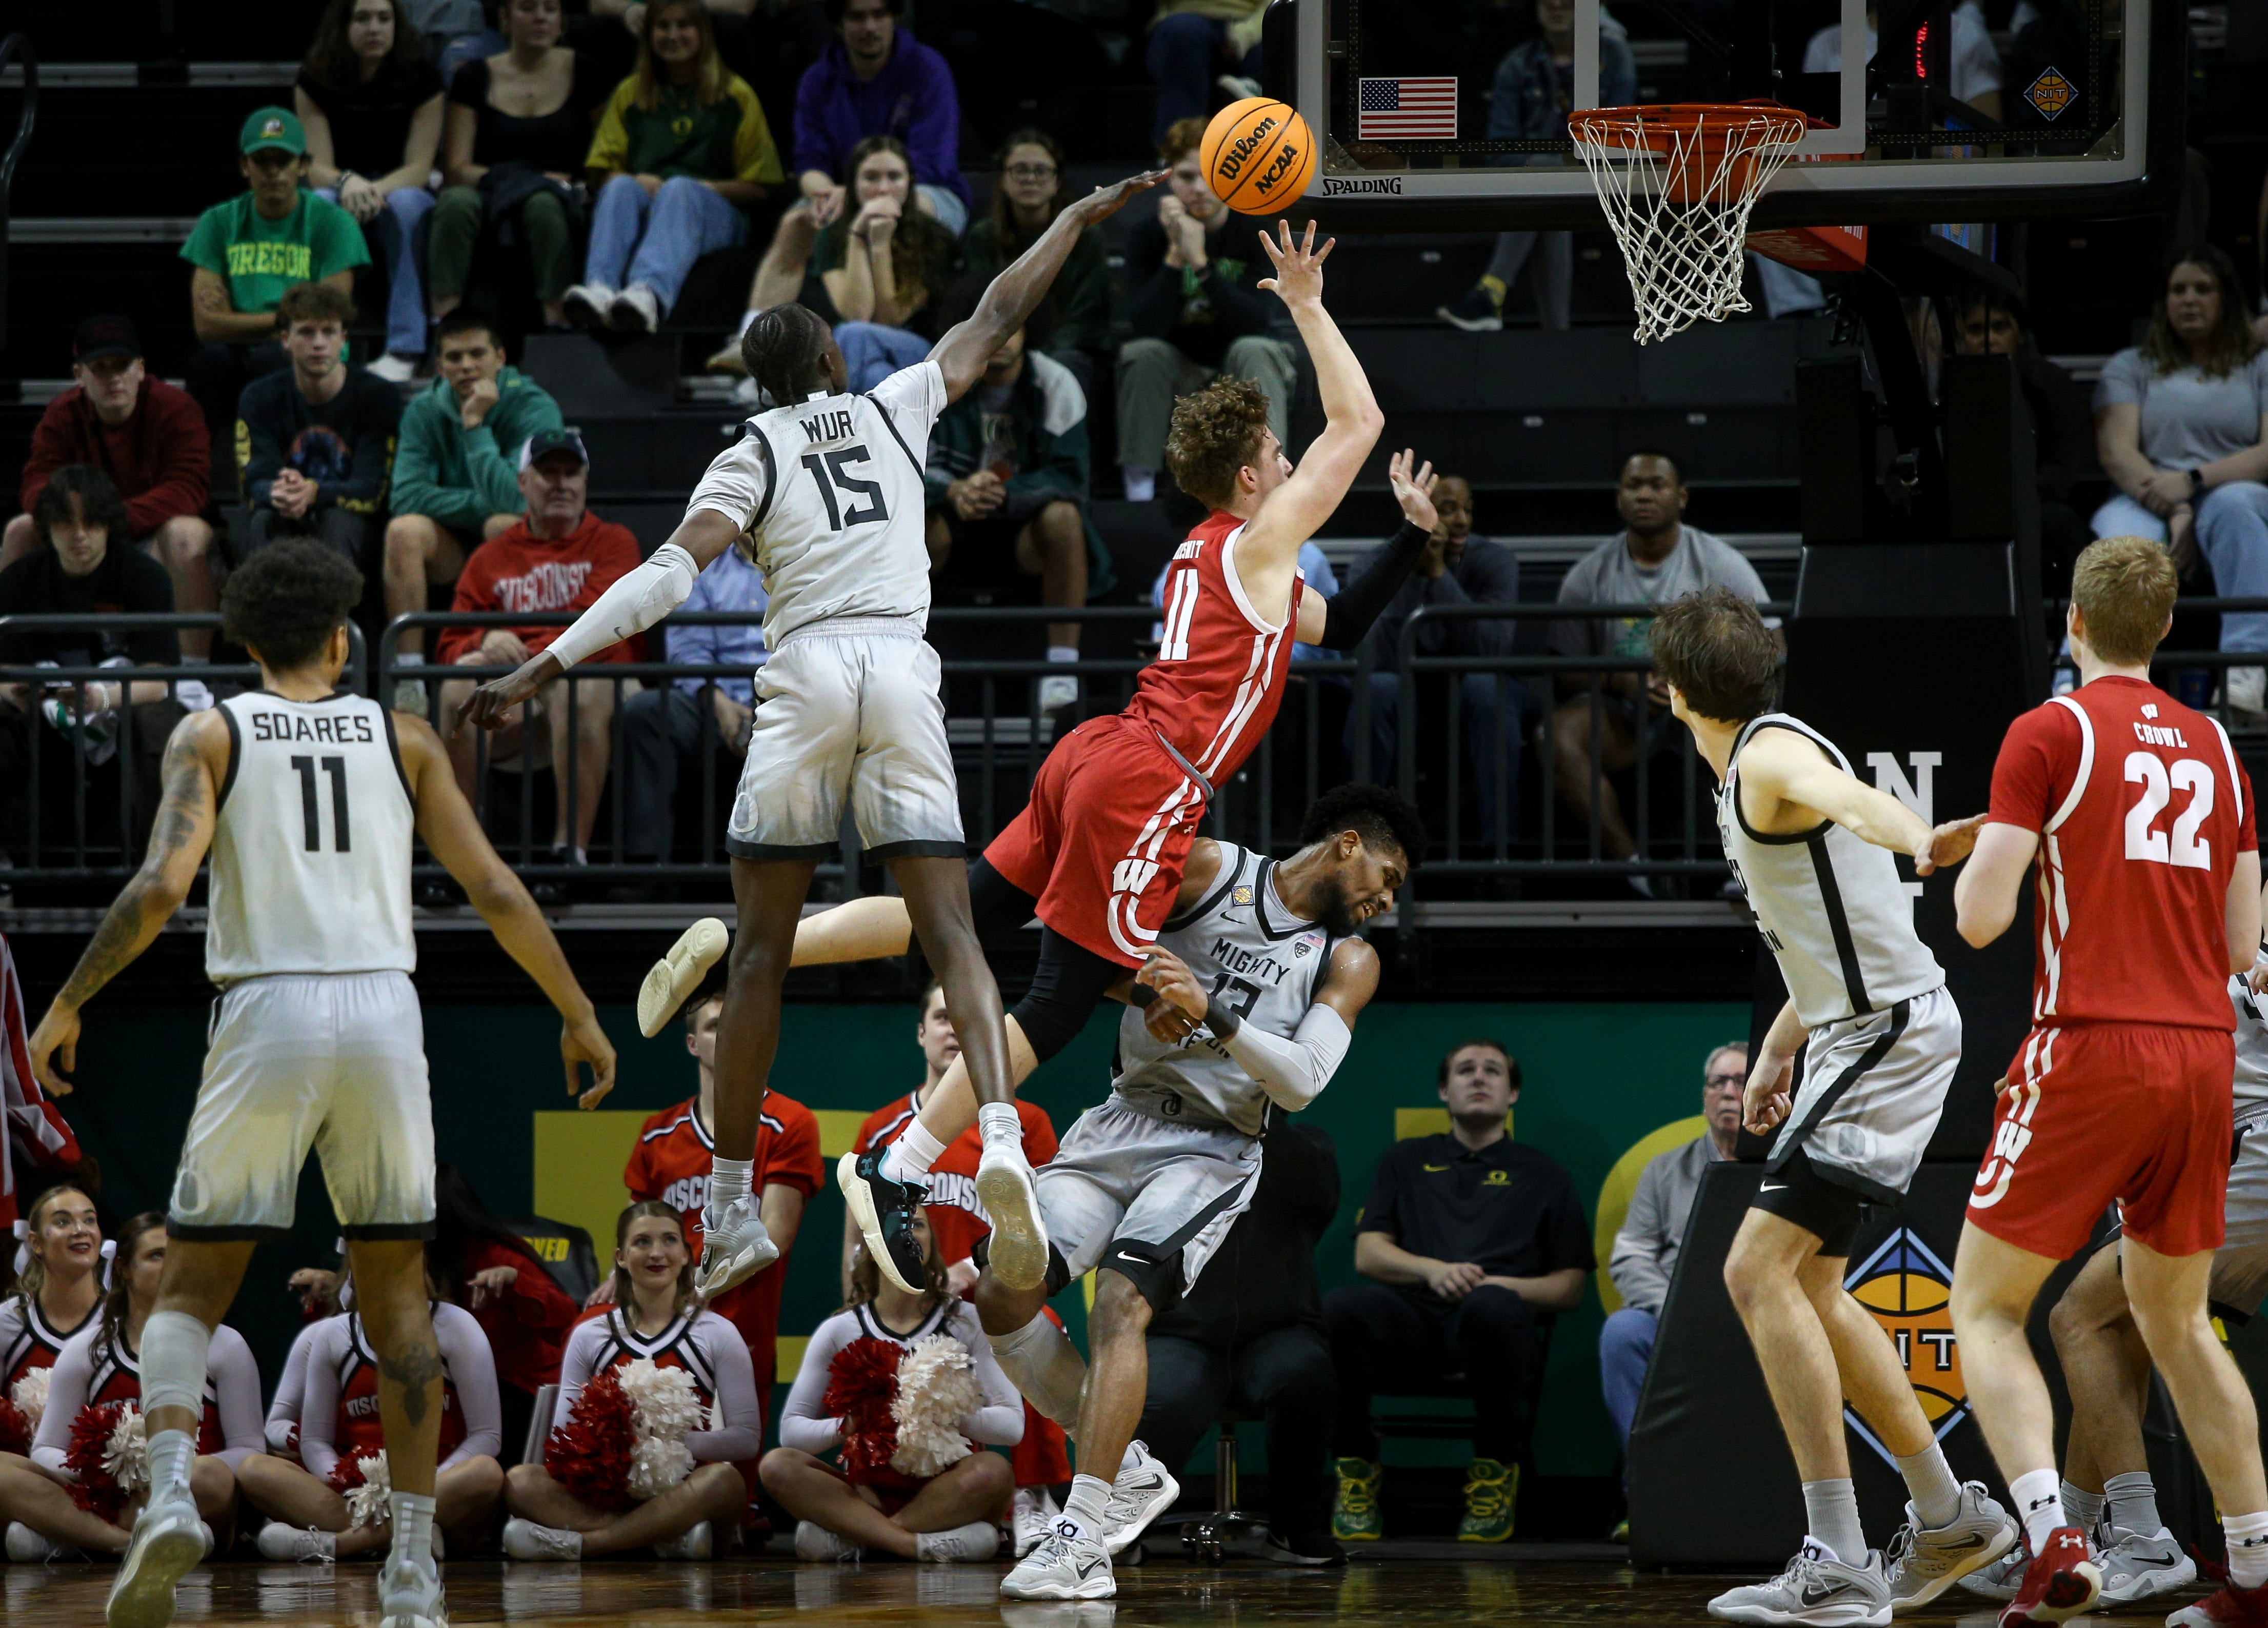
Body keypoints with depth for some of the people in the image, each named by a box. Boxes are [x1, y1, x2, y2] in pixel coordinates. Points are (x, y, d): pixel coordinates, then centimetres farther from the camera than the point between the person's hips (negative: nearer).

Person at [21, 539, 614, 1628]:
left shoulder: (212, 734, 6)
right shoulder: (402, 738, 11)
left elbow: (163, 884, -9)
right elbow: (497, 896, 8)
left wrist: (68, 1004, -1)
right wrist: (579, 1016, 18)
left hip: (268, 1011, -1)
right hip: (383, 1011, 1)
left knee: (193, 1285, 8)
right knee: (395, 1287, 13)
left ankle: (169, 1491, -19)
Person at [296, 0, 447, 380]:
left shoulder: (420, 78, -5)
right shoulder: (315, 81, -3)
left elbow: (419, 167, -11)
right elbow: (317, 167, -10)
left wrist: (377, 190, -32)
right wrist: (347, 183, -33)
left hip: (402, 191, 0)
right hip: (342, 199, 1)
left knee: (406, 204, -36)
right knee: (320, 204, -34)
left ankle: (405, 349, -38)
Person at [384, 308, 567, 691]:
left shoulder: (534, 408, -13)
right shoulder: (425, 411, -2)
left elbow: (516, 500, -27)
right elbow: (407, 496, -14)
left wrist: (475, 426, -25)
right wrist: (484, 504, -20)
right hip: (452, 551, 3)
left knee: (506, 526, -35)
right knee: (404, 531, -27)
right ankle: (409, 685, -29)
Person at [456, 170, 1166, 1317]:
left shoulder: (754, 452, 8)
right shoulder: (897, 407, 16)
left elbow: (672, 574, -6)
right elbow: (997, 318, 28)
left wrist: (542, 671, -8)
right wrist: (1077, 221, 41)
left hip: (806, 675, -2)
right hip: (903, 672, 2)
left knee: (761, 952, 5)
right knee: (949, 931, -1)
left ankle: (730, 1209, 5)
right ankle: (1000, 1128, -27)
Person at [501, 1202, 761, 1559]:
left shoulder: (717, 1334, 8)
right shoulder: (589, 1336, 14)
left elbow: (747, 1438, 0)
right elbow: (563, 1441, 10)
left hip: (684, 1495, -1)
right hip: (608, 1495, 2)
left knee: (726, 1479, -36)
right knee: (520, 1482, -26)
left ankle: (579, 1544, -36)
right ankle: (670, 1537, -36)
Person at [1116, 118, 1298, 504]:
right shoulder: (1147, 237, -8)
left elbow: (1255, 323, -25)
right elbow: (1144, 326, -21)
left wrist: (1200, 262, -34)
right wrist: (1175, 256, -30)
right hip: (1178, 377, 1)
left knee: (1254, 349, -31)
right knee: (1143, 352, -28)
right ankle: (1139, 487, -24)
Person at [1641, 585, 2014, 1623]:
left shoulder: (1772, 757, -14)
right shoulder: (1747, 779, 17)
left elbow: (1843, 794, -39)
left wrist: (1920, 841, -60)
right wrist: (1779, 1051, 26)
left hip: (1891, 1032, -10)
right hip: (1853, 1033, 10)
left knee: (1760, 1270, -16)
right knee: (1809, 1288, 16)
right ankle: (1949, 1517, 27)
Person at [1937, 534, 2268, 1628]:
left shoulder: (2051, 733, -4)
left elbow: (1980, 919, -8)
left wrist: (1979, 856, 13)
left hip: (2092, 1048, -5)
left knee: (1985, 1307, 2)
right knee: (2175, 1319, 19)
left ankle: (2052, 1539, -20)